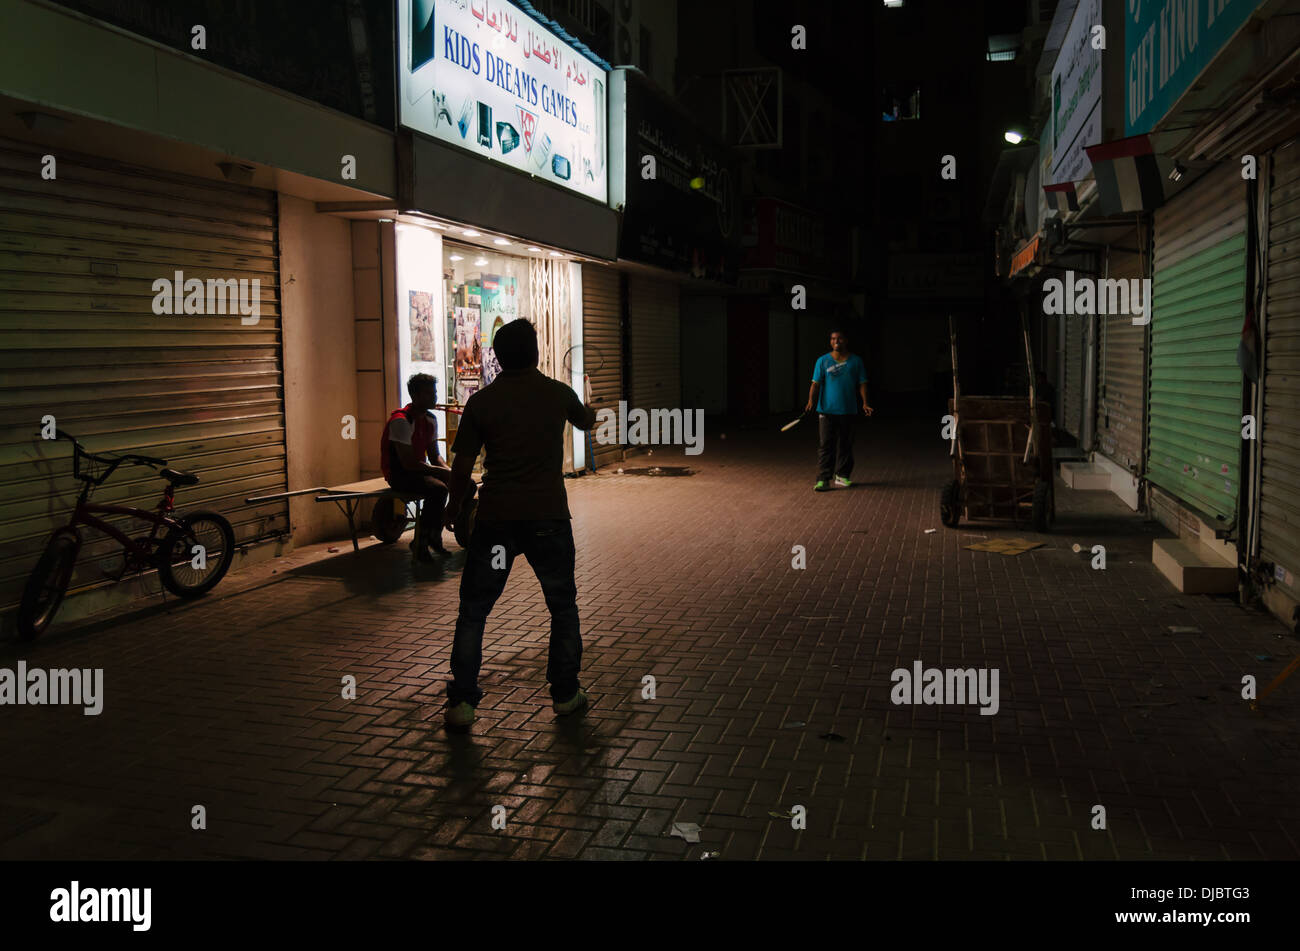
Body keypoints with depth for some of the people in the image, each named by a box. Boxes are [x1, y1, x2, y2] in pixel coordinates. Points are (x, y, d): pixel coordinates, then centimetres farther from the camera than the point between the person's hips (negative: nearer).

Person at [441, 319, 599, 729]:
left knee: (473, 610, 10)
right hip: (549, 517, 1)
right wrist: (592, 411, 50)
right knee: (563, 606, 17)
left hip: (495, 518, -1)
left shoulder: (481, 402, -1)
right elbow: (586, 421, 25)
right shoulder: (558, 394, 3)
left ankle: (462, 701, 8)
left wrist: (454, 507, 20)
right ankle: (565, 692, 23)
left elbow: (462, 464, 2)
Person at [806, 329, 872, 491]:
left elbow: (862, 383, 6)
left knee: (845, 445, 9)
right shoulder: (823, 361, 3)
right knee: (826, 445, -6)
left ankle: (842, 475, 22)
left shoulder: (856, 361, 7)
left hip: (849, 411, 2)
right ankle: (823, 479, -5)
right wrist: (811, 401, -16)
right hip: (827, 410, -2)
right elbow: (816, 384, -1)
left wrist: (865, 403, -7)